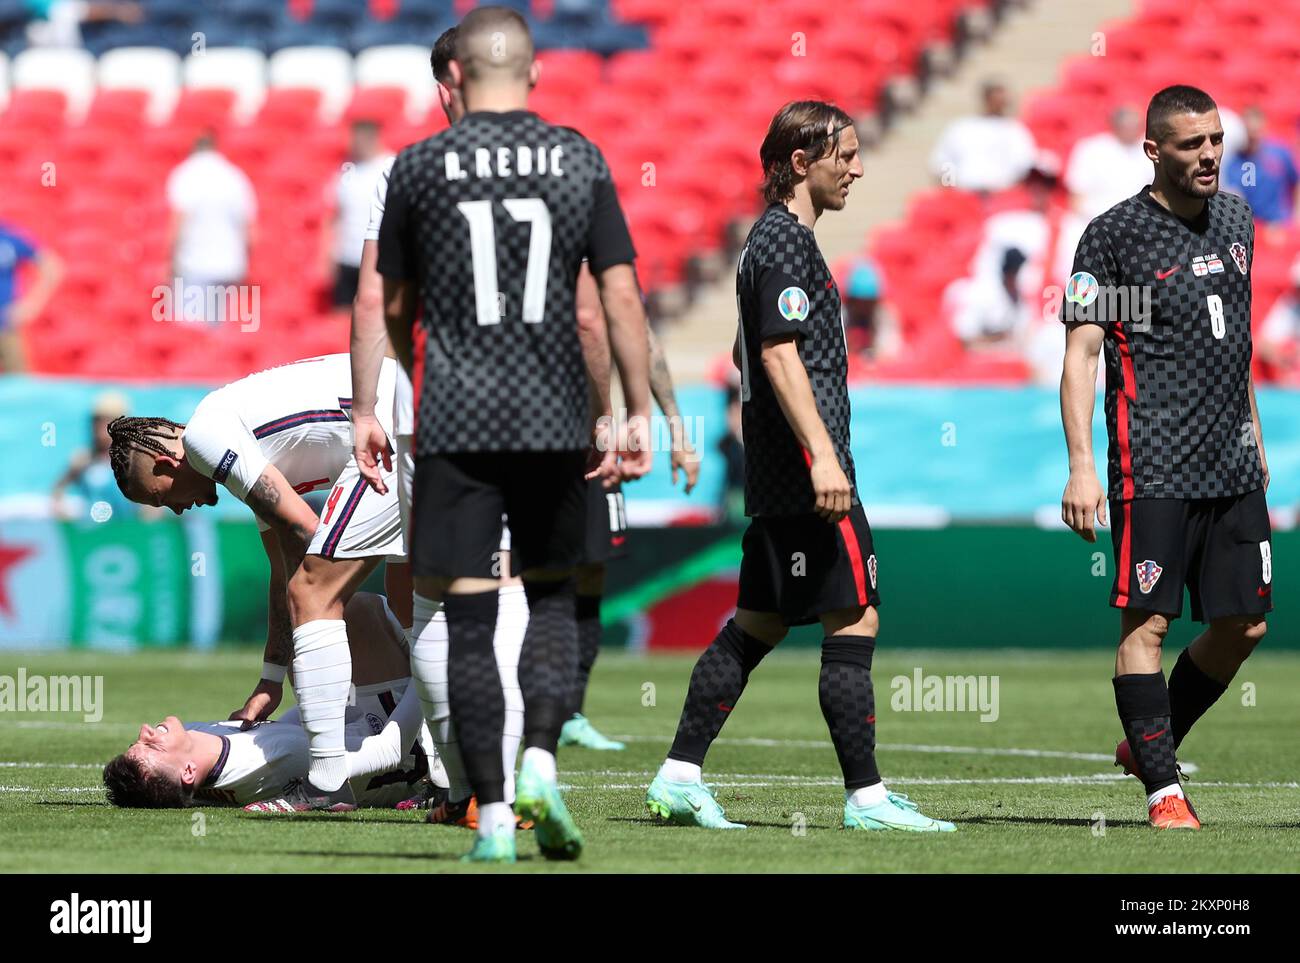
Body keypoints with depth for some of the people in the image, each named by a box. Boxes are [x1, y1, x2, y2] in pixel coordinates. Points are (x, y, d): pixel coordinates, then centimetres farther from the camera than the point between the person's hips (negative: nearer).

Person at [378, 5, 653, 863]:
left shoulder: (420, 166, 1)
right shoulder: (579, 160, 3)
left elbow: (395, 309, 9)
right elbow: (620, 295, -1)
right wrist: (639, 415, 3)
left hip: (456, 422, -1)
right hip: (555, 420, 1)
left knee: (468, 619, 2)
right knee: (553, 598, 16)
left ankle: (493, 816, -2)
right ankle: (540, 761, -4)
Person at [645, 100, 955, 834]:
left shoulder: (775, 238, 19)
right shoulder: (787, 244, -12)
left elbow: (748, 354, 27)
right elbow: (780, 356, -20)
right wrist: (823, 456, -27)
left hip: (777, 477, 10)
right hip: (805, 467, -10)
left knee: (759, 623, 11)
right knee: (854, 620, -7)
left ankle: (681, 776, 10)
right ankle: (867, 796, -6)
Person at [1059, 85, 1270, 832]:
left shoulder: (1236, 218, 13)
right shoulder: (1115, 235, -6)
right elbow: (1081, 351, -9)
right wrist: (1082, 467, -18)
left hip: (1233, 463, 7)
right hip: (1155, 466, -7)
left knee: (1244, 624, 7)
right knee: (1148, 622, -7)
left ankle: (1149, 743, 25)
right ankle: (1163, 790, -3)